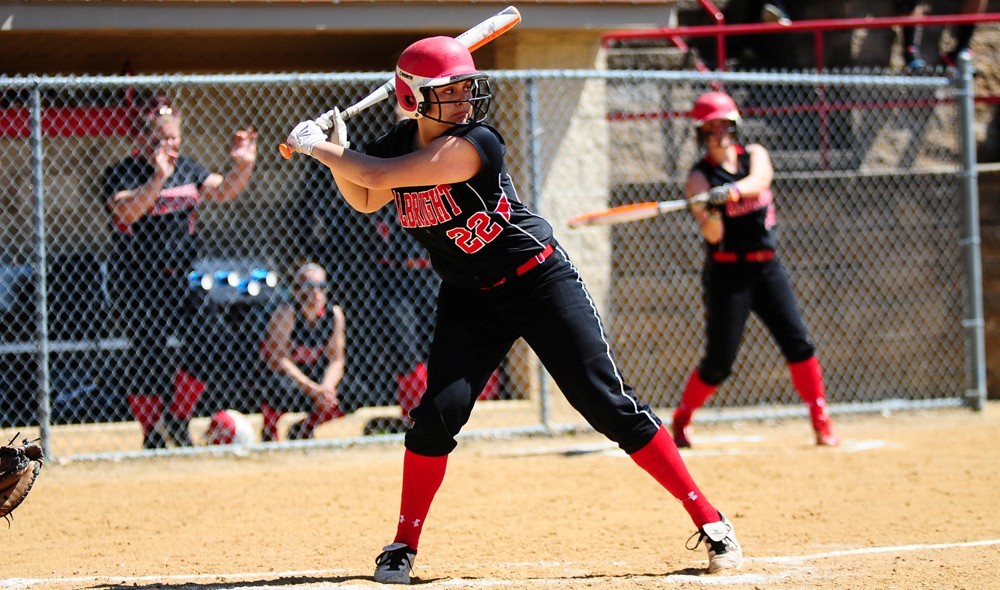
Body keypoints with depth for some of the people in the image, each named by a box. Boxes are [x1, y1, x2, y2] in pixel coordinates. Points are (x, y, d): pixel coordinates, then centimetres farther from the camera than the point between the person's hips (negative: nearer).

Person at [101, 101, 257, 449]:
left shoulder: (187, 168, 9)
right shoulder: (122, 173, -9)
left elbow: (223, 191, 7)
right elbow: (125, 211, -26)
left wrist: (242, 165, -12)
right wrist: (159, 177, -38)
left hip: (182, 277, 5)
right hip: (139, 284, -5)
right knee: (148, 357, -1)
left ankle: (177, 421, 14)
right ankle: (153, 438, 10)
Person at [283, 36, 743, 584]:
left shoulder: (474, 144, -24)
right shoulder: (399, 143, -4)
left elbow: (379, 175, -29)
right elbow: (365, 200, 16)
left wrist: (318, 147, -15)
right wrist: (336, 154, -2)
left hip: (539, 280, -5)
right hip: (468, 297, 5)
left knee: (610, 405, -9)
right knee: (439, 412, -11)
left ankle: (710, 523, -4)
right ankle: (403, 547, 4)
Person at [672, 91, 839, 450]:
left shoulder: (754, 155, 6)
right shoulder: (700, 177, -6)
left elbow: (759, 179, -20)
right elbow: (713, 235, -18)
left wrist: (730, 191, -39)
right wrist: (710, 212, -39)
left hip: (766, 266, 4)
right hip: (726, 273, -3)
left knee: (798, 342, -7)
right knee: (719, 362, -5)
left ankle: (821, 421, -1)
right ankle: (681, 420, 15)